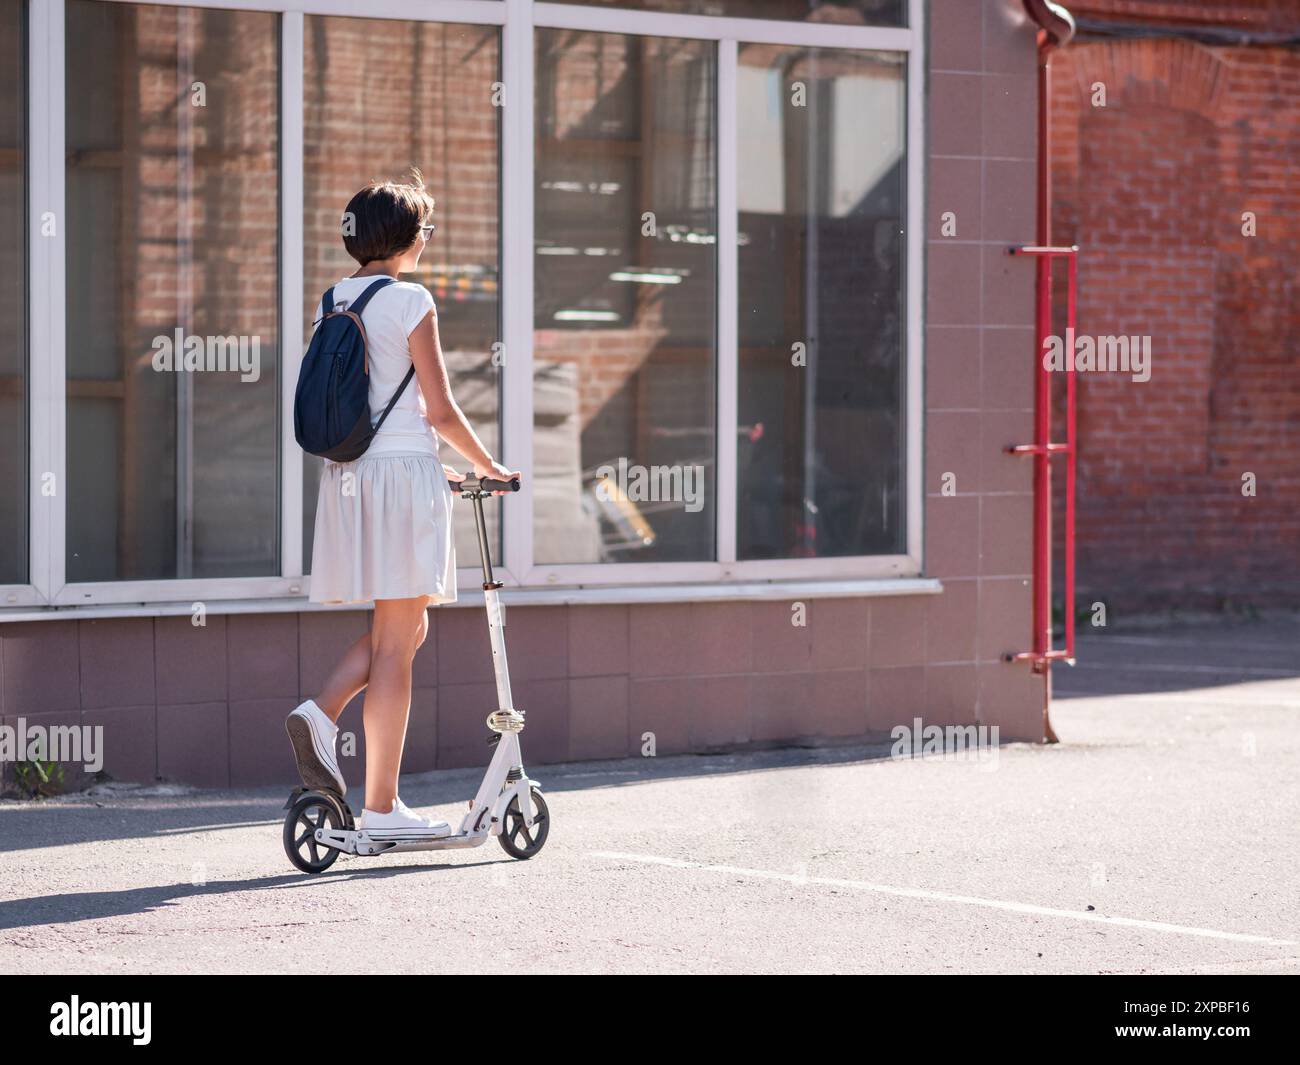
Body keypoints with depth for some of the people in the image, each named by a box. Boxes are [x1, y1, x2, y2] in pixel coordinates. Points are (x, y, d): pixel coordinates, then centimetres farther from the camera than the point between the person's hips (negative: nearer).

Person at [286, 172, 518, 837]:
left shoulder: (331, 302, 12)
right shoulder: (409, 302, -10)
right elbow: (439, 410, -11)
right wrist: (487, 466, 5)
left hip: (345, 476, 7)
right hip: (403, 472, -7)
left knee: (404, 628, 19)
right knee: (395, 644, -3)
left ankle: (321, 713, -3)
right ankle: (382, 808, -1)